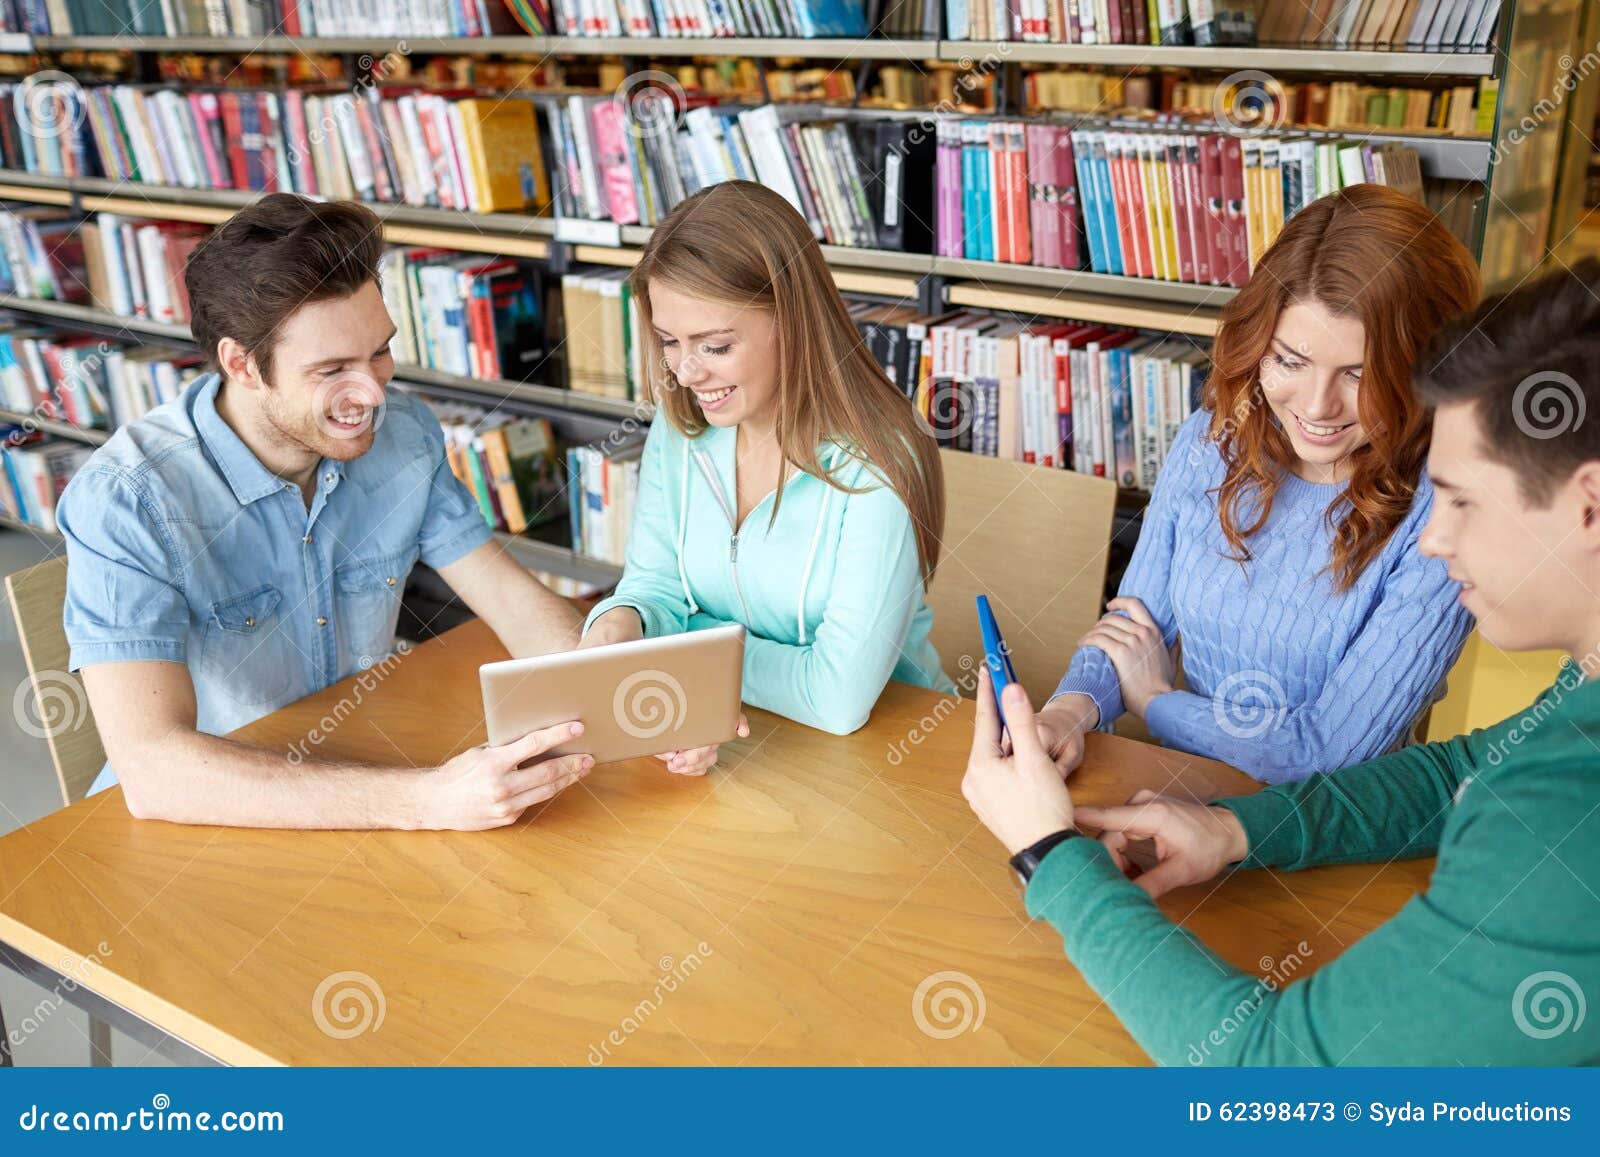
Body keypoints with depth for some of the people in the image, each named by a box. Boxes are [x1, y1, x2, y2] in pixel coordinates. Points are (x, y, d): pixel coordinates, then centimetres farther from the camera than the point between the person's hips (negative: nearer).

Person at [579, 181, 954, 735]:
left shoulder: (876, 464, -23)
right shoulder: (679, 428, -3)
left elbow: (839, 697, -27)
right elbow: (655, 583, 3)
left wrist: (689, 639, -14)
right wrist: (620, 622, -21)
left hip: (882, 733, -4)